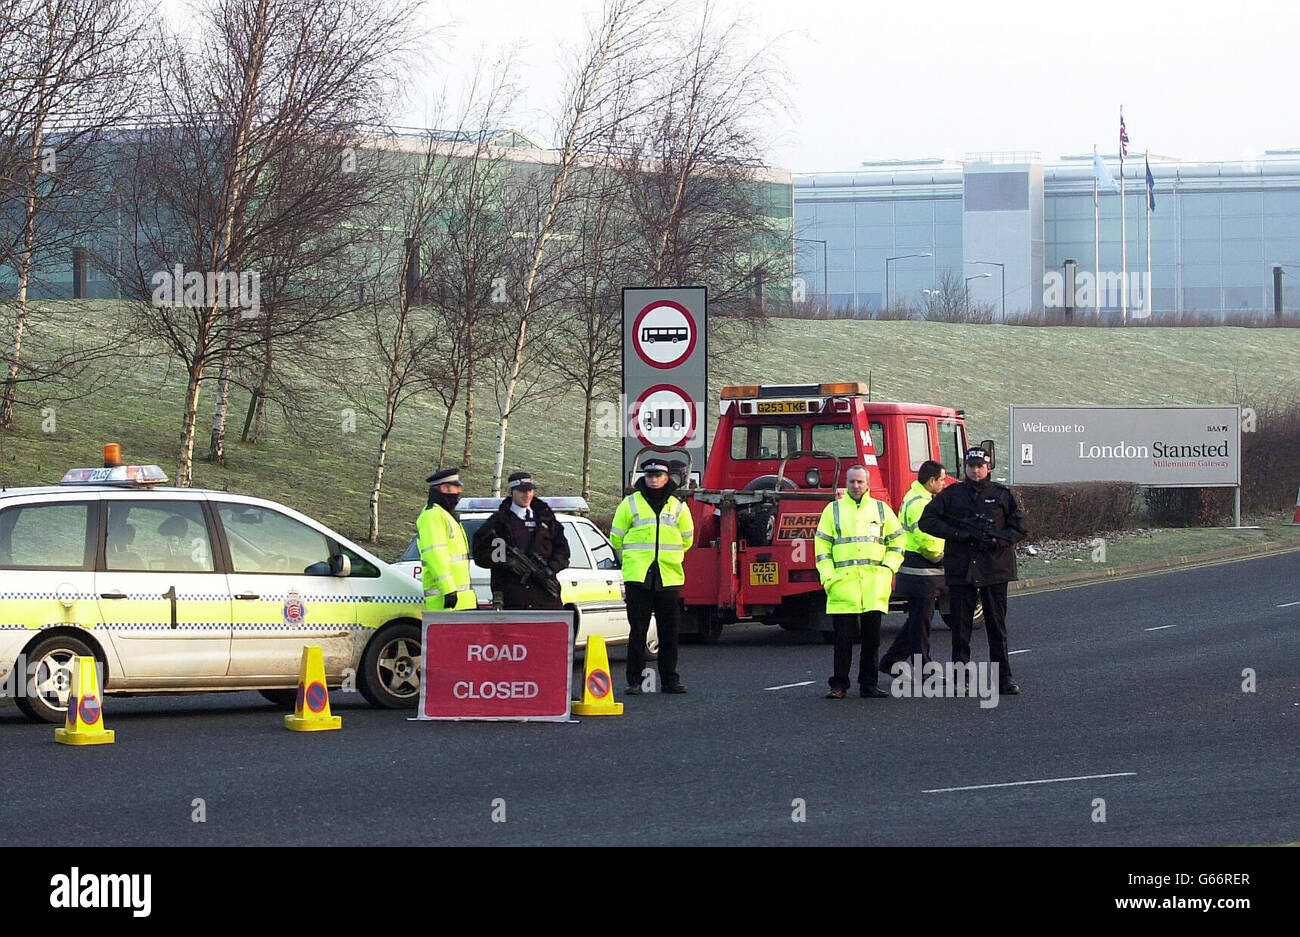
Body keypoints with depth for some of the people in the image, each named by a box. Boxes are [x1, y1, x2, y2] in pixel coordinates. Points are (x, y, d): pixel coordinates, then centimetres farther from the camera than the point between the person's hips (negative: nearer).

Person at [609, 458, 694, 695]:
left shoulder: (678, 506, 11)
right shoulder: (630, 504, 5)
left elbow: (687, 539, 23)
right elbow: (616, 538, 12)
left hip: (669, 577, 2)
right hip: (638, 577, -2)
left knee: (670, 631, 4)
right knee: (638, 631, -2)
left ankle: (669, 679, 11)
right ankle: (634, 680, 3)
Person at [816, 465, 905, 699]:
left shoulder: (881, 509, 13)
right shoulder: (833, 510, 9)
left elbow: (897, 539, 18)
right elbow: (822, 546, 7)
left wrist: (890, 567, 5)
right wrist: (827, 577, -3)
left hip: (875, 583, 2)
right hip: (843, 582, -2)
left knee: (872, 637, 4)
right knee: (843, 637, -2)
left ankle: (868, 684, 12)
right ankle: (839, 685, 3)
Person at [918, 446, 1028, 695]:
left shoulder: (1002, 495, 7)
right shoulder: (951, 495, 8)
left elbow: (1021, 528, 6)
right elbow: (927, 521, 5)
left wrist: (998, 541, -11)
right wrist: (956, 533, -8)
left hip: (994, 570, -1)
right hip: (960, 569, 1)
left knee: (997, 625, 1)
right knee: (961, 626, 2)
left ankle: (1003, 677, 4)